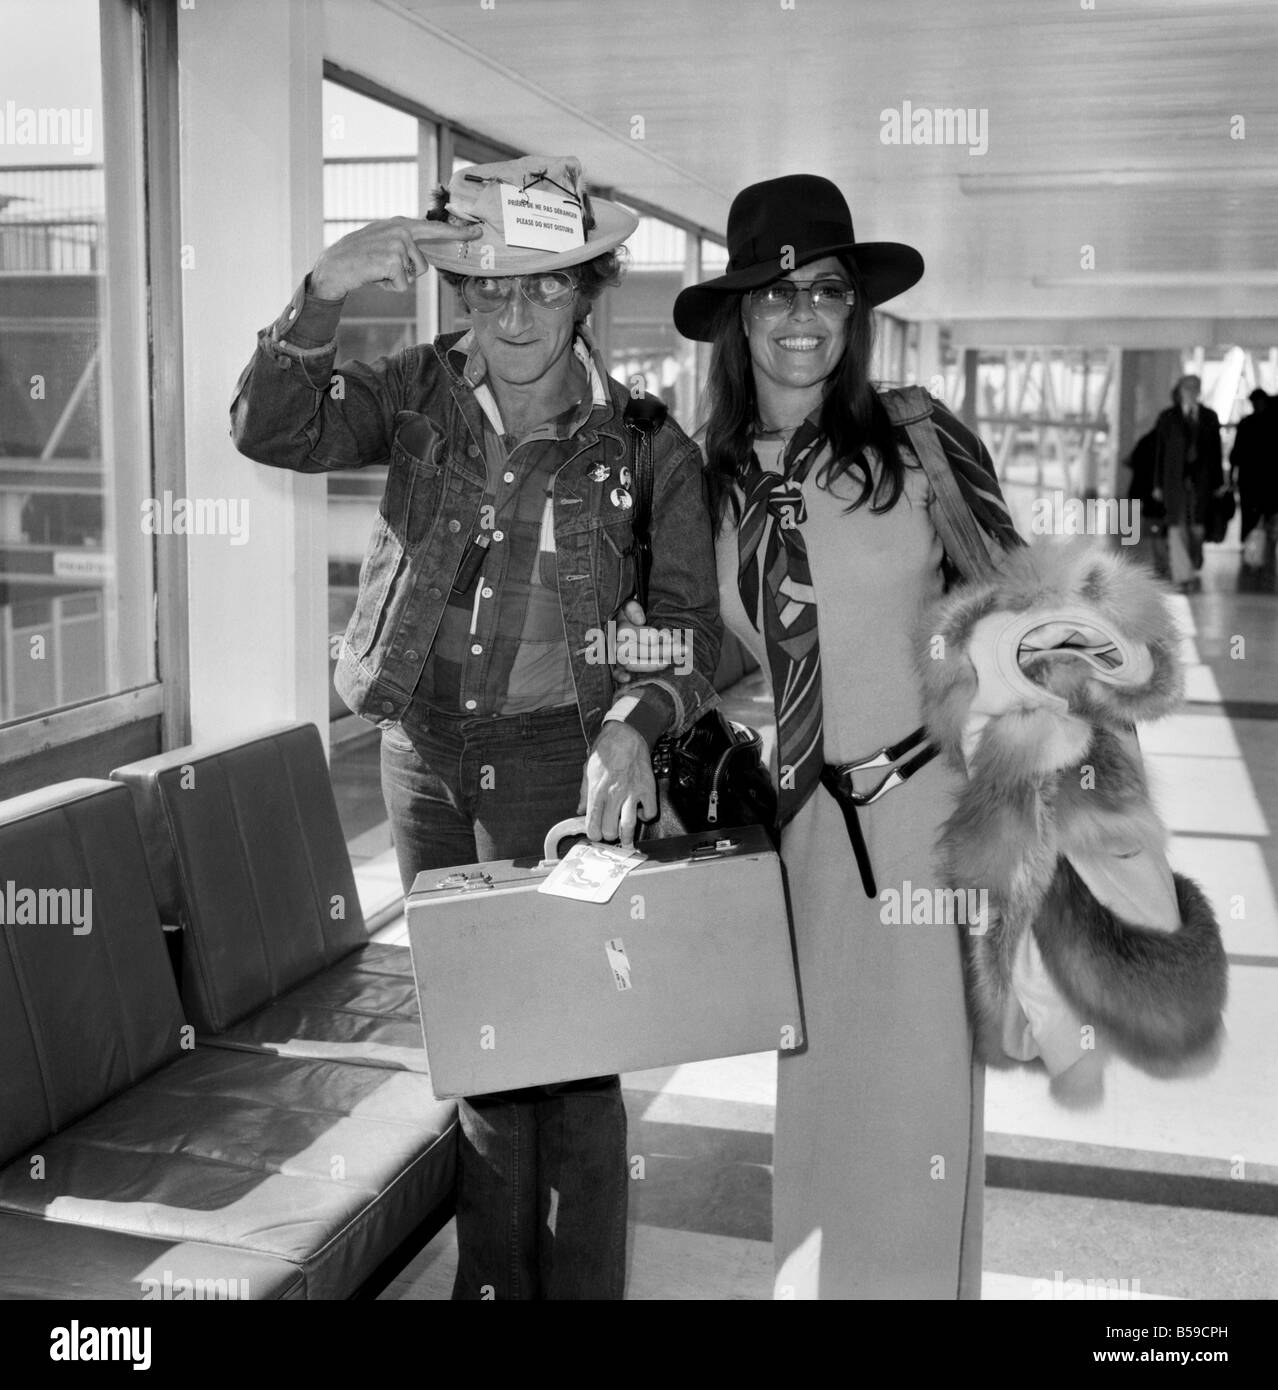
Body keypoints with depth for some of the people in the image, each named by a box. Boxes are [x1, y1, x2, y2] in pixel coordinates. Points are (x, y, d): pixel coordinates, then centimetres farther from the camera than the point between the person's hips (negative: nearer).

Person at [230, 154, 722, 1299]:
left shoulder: (648, 450, -6)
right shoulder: (419, 396, 1)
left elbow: (693, 629, -5)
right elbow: (270, 431, -9)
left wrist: (633, 724, -24)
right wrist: (326, 291, -22)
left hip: (557, 761, -3)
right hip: (423, 752, 3)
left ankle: (580, 1287, 21)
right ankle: (493, 1281, 33)